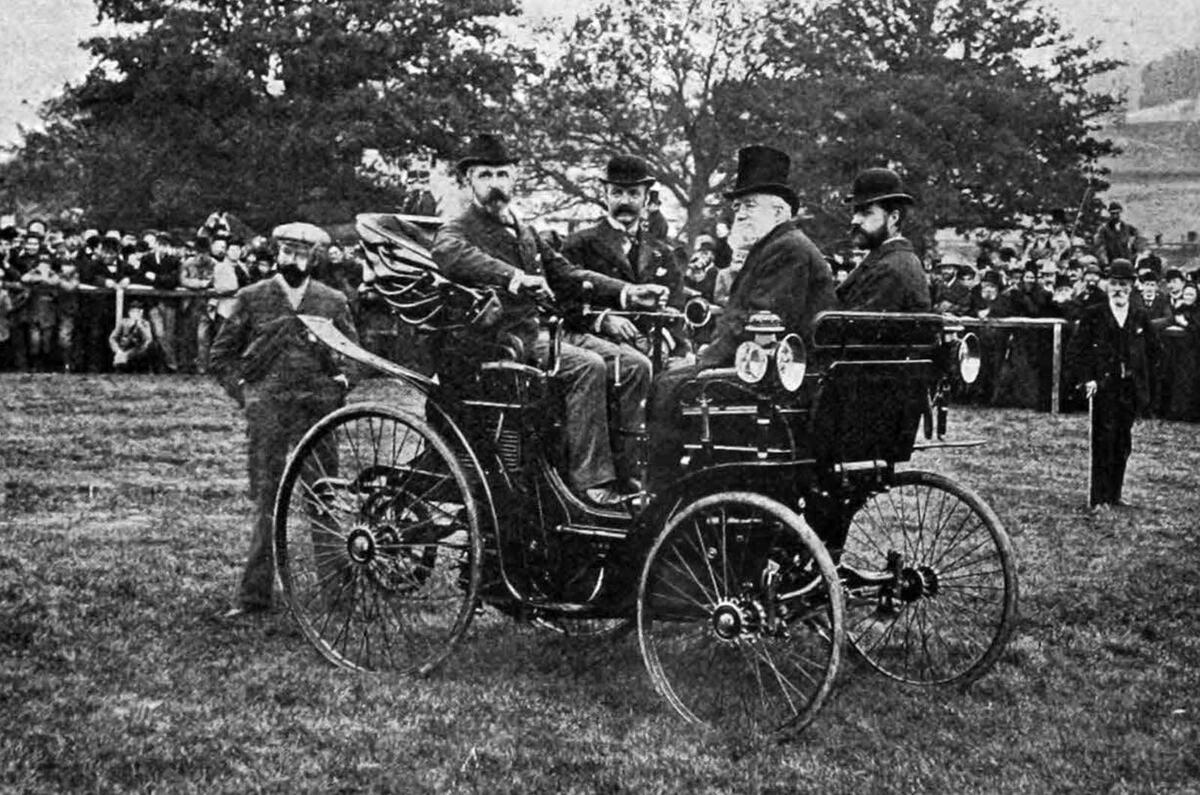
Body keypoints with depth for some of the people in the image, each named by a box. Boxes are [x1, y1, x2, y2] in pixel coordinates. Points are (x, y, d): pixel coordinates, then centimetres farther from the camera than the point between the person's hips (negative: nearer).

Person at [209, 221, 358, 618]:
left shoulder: (333, 302, 11)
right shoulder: (252, 298, 9)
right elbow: (221, 354, 13)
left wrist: (341, 382, 3)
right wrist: (242, 390, 2)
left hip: (318, 408, 1)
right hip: (267, 409, -1)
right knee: (267, 500, -2)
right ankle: (255, 593, 3)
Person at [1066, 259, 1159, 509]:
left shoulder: (1140, 318, 9)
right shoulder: (1093, 315, -1)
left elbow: (1153, 350, 21)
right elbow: (1075, 351, 0)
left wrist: (1141, 376, 11)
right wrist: (1086, 379, -8)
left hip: (1131, 390, 4)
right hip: (1103, 388, -4)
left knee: (1123, 444, 7)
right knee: (1104, 441, -8)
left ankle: (1114, 494, 17)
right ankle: (1098, 498, -5)